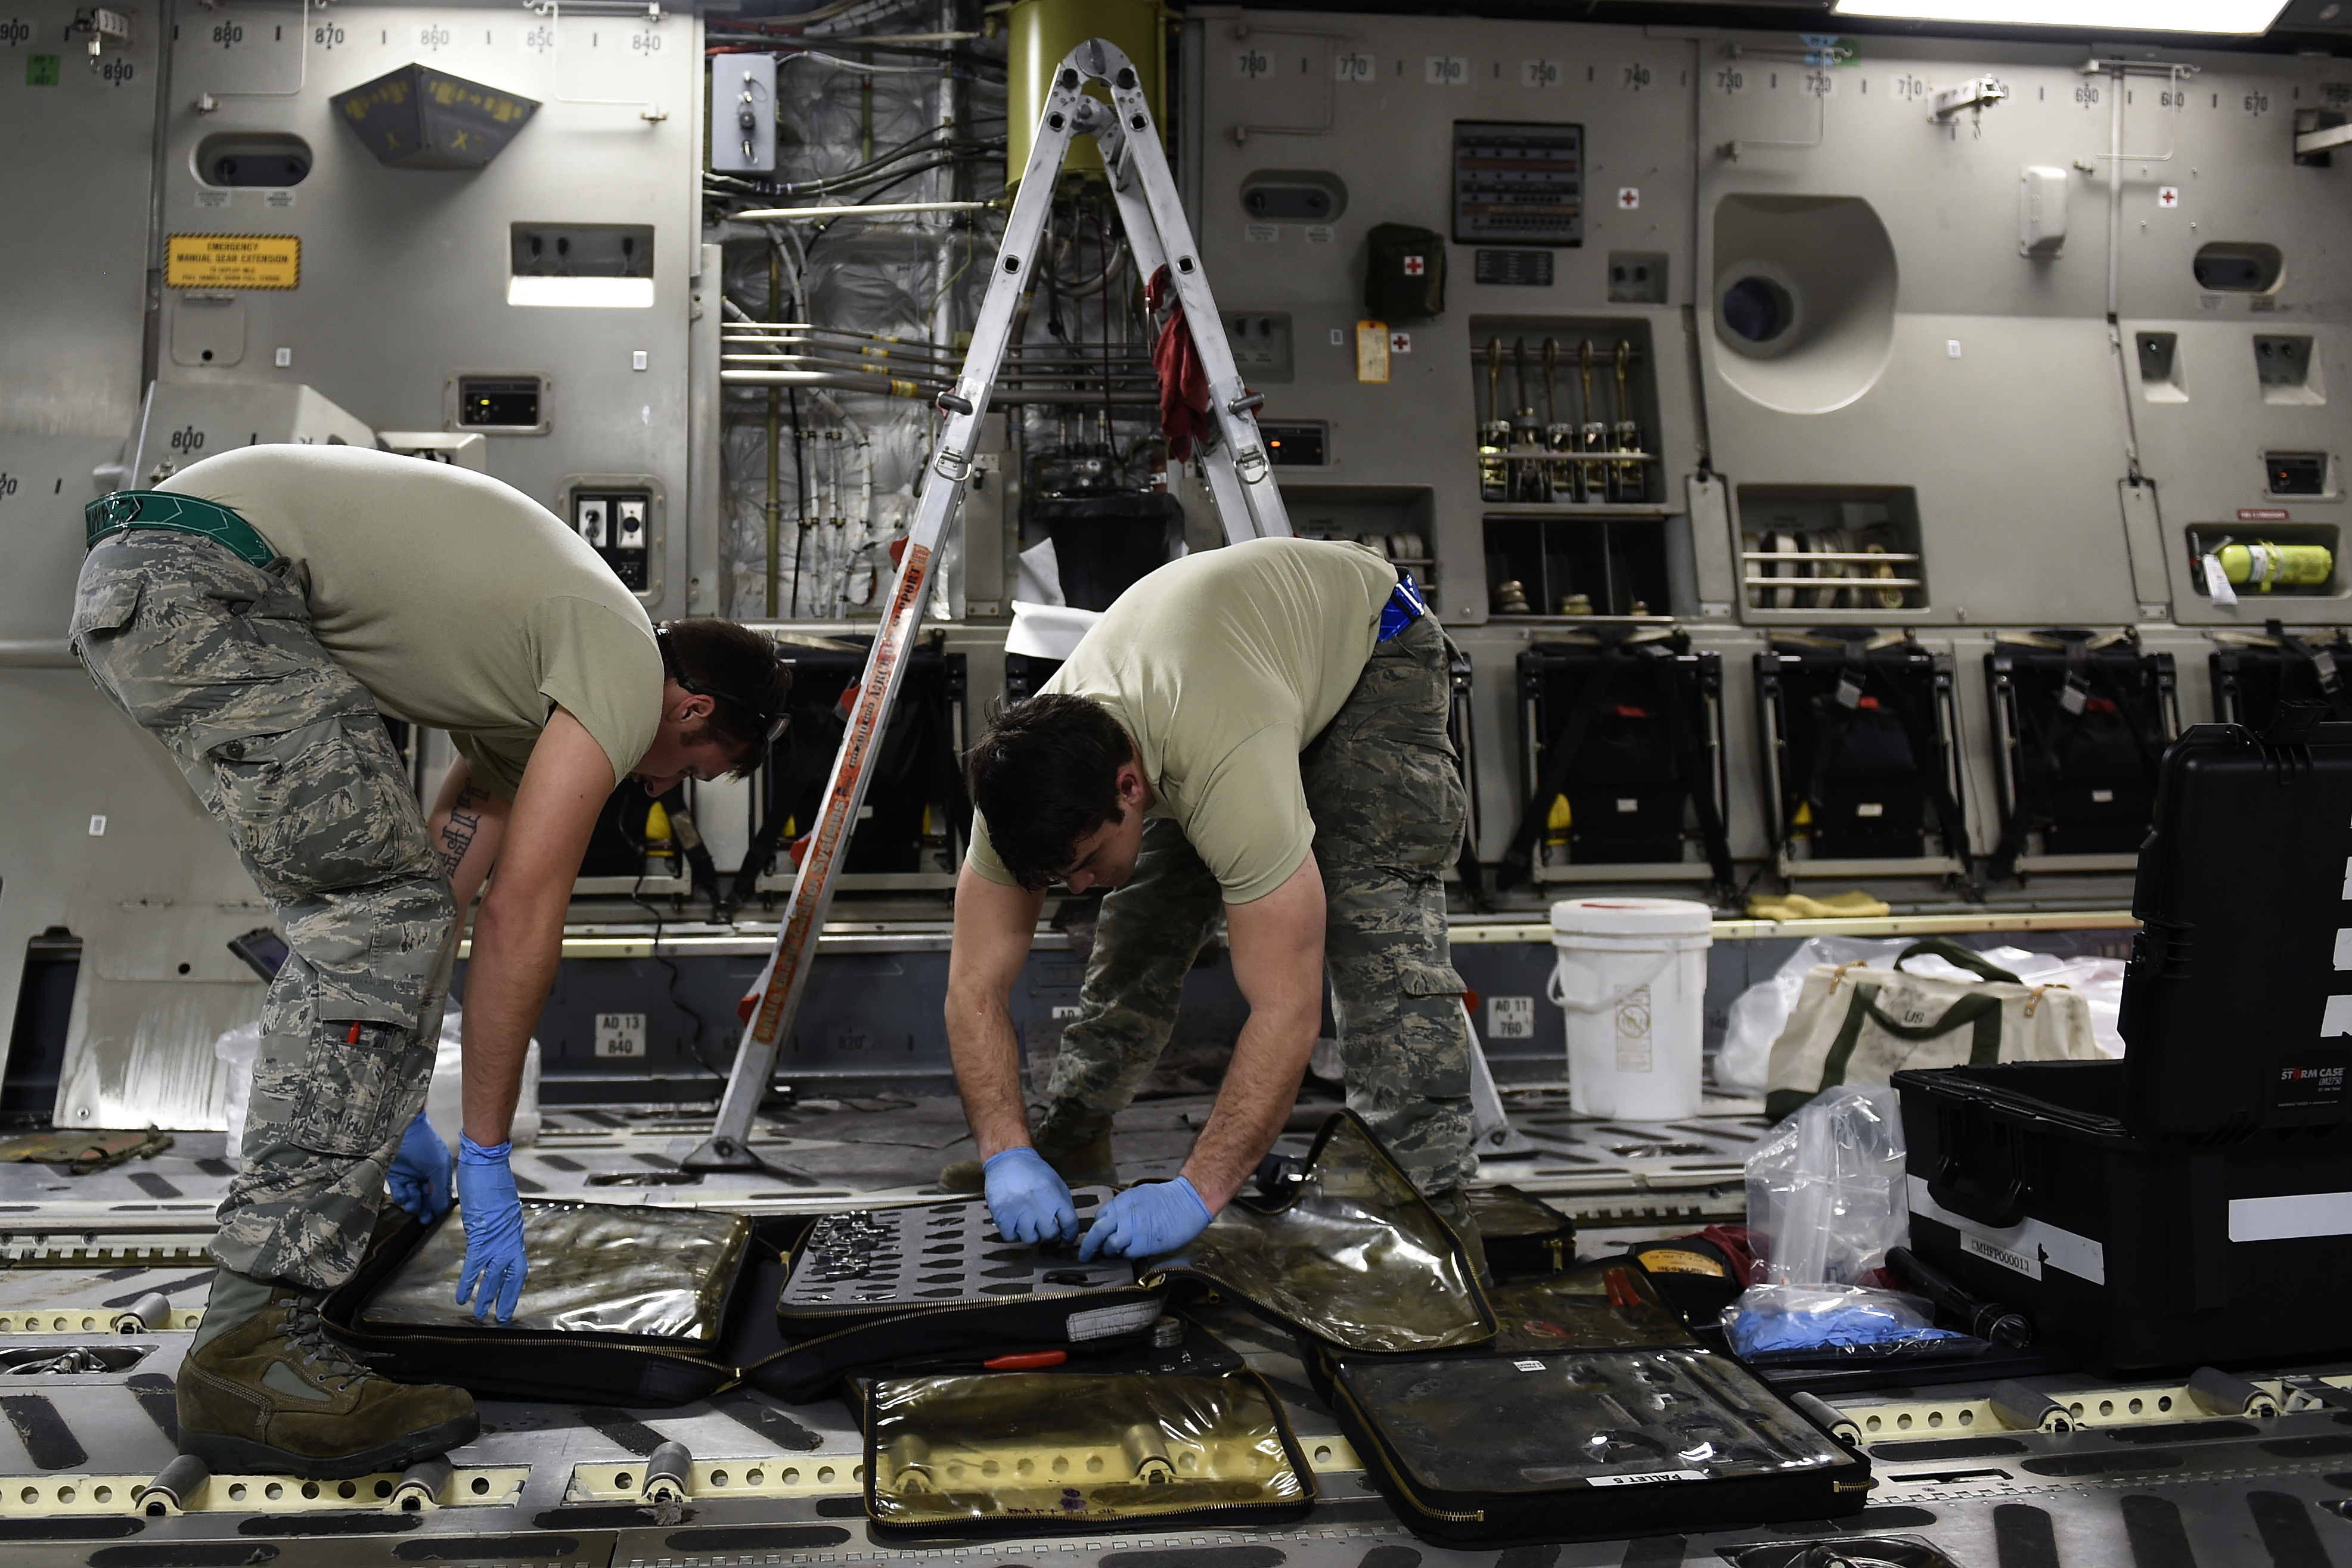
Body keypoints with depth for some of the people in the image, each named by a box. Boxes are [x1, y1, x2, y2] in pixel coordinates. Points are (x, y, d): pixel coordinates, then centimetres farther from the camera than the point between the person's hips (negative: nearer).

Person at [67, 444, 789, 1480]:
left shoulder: (535, 695, 24)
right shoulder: (630, 670, -5)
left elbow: (447, 886, 24)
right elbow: (521, 914, -10)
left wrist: (396, 1109, 26)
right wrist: (486, 1154, -4)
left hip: (124, 592, 11)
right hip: (202, 576, -11)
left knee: (367, 908, 18)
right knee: (384, 911, -14)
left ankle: (301, 1209, 25)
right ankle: (256, 1337, -18)